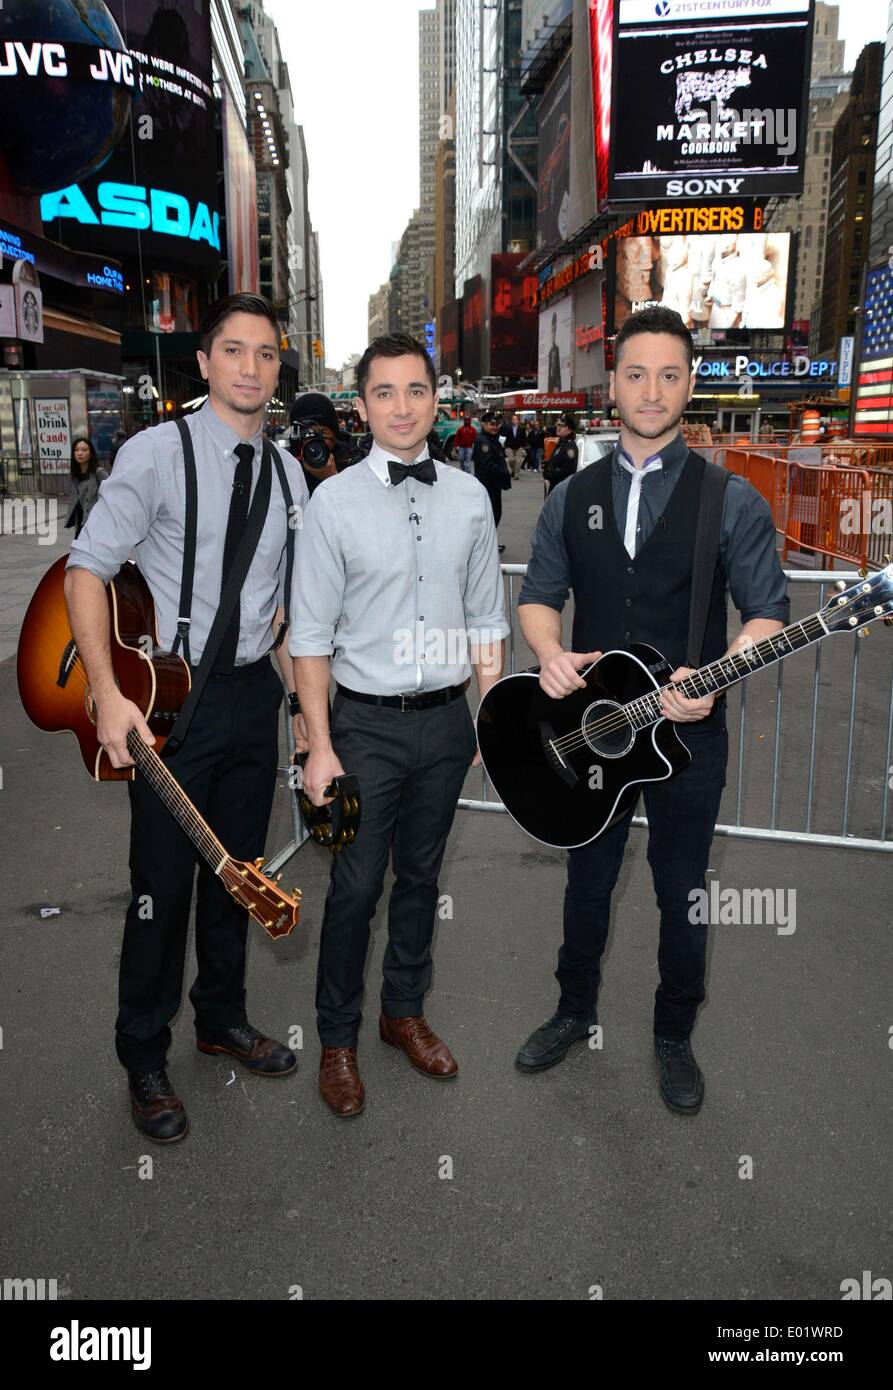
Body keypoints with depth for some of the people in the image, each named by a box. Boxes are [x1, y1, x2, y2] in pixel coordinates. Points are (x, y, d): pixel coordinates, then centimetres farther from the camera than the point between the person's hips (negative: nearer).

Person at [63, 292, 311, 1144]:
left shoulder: (287, 473, 7)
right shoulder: (157, 453, -9)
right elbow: (87, 567, -13)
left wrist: (279, 654, 5)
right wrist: (108, 693, -22)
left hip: (253, 691, 5)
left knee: (238, 872, 17)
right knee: (162, 883, 4)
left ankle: (222, 1018, 38)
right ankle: (144, 1060, 24)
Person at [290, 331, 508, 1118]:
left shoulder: (469, 498, 1)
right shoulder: (335, 502, -8)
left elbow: (485, 621, 6)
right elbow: (313, 635, -8)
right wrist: (320, 747, -10)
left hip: (446, 720, 3)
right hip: (367, 723, -3)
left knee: (421, 876, 17)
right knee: (356, 887, 5)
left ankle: (405, 1013, 39)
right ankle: (338, 1040, 27)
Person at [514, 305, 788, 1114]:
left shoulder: (732, 501, -5)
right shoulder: (572, 498, 4)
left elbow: (769, 613, -5)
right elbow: (539, 594, 8)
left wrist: (715, 677, -22)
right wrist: (550, 653, -13)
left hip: (688, 729, -2)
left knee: (682, 893, 12)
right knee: (587, 881, 17)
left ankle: (674, 1037, 34)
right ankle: (576, 1012, 39)